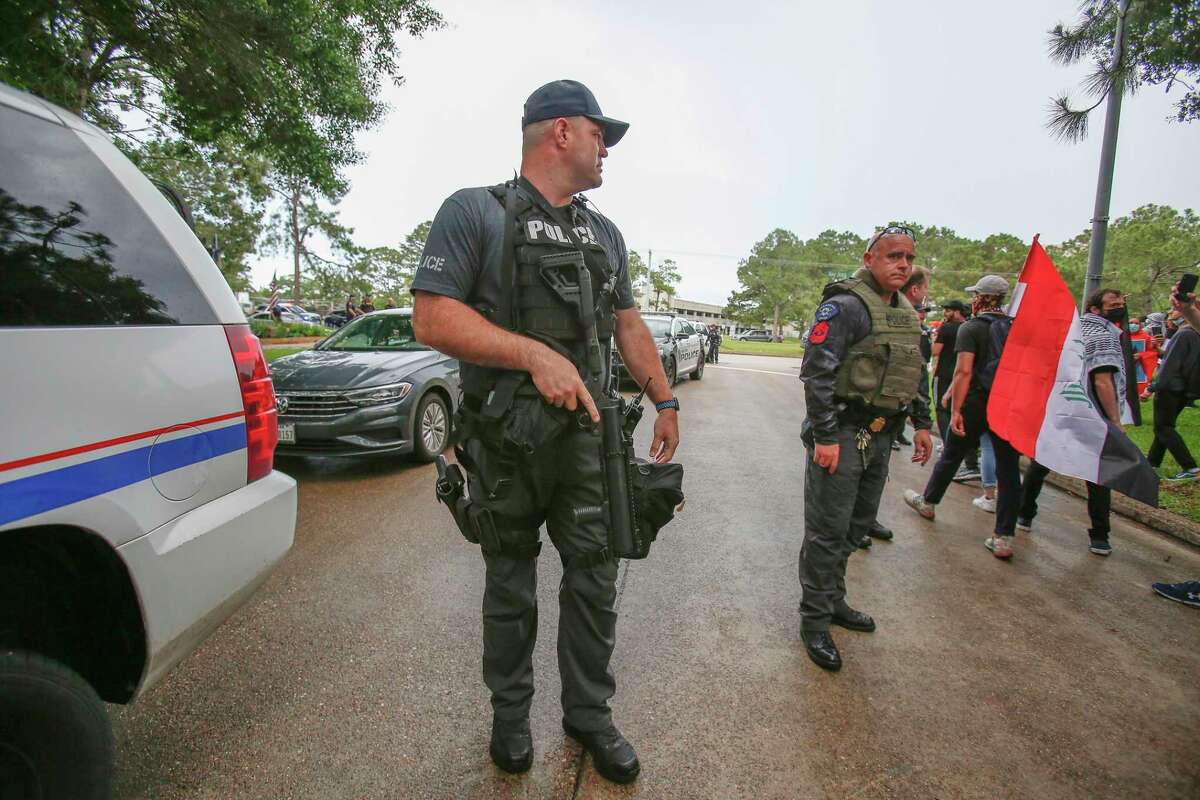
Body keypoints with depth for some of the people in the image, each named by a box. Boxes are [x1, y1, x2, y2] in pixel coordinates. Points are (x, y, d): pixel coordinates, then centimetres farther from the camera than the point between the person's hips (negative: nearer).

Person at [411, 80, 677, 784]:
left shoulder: (605, 232, 15)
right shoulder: (475, 212, -4)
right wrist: (535, 355, -22)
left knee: (595, 577, 9)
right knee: (511, 586, 12)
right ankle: (511, 713, 35)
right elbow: (432, 318, -13)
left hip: (586, 432, 5)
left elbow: (629, 324, 19)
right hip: (504, 437, -4)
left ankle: (590, 714, 30)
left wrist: (666, 400, 14)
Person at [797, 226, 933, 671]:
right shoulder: (846, 305, -13)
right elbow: (816, 372, -19)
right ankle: (815, 621, 11)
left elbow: (915, 374, 25)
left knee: (857, 526, 17)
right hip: (842, 435, -9)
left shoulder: (907, 313, 16)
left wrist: (922, 423, 19)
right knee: (827, 531, -2)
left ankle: (832, 599, 33)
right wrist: (825, 437, -21)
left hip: (880, 437, 9)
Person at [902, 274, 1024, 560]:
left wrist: (955, 410, -18)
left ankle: (927, 502, 36)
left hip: (977, 404, -4)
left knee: (951, 456, 15)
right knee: (1008, 470, 5)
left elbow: (964, 371, -18)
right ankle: (1003, 538, 7)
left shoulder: (971, 328, -8)